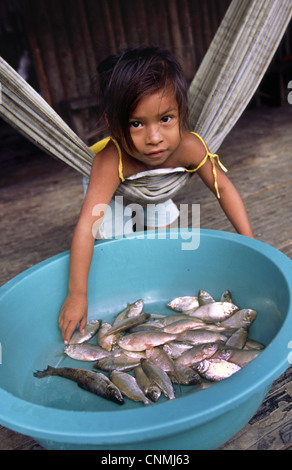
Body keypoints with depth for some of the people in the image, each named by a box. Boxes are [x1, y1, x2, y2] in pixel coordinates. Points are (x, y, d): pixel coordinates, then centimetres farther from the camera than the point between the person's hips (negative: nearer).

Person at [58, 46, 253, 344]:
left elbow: (224, 189, -23)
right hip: (111, 196, -3)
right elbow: (87, 226, -48)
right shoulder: (111, 160, -47)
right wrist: (77, 294, -46)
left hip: (156, 197, 3)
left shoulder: (190, 148, -38)